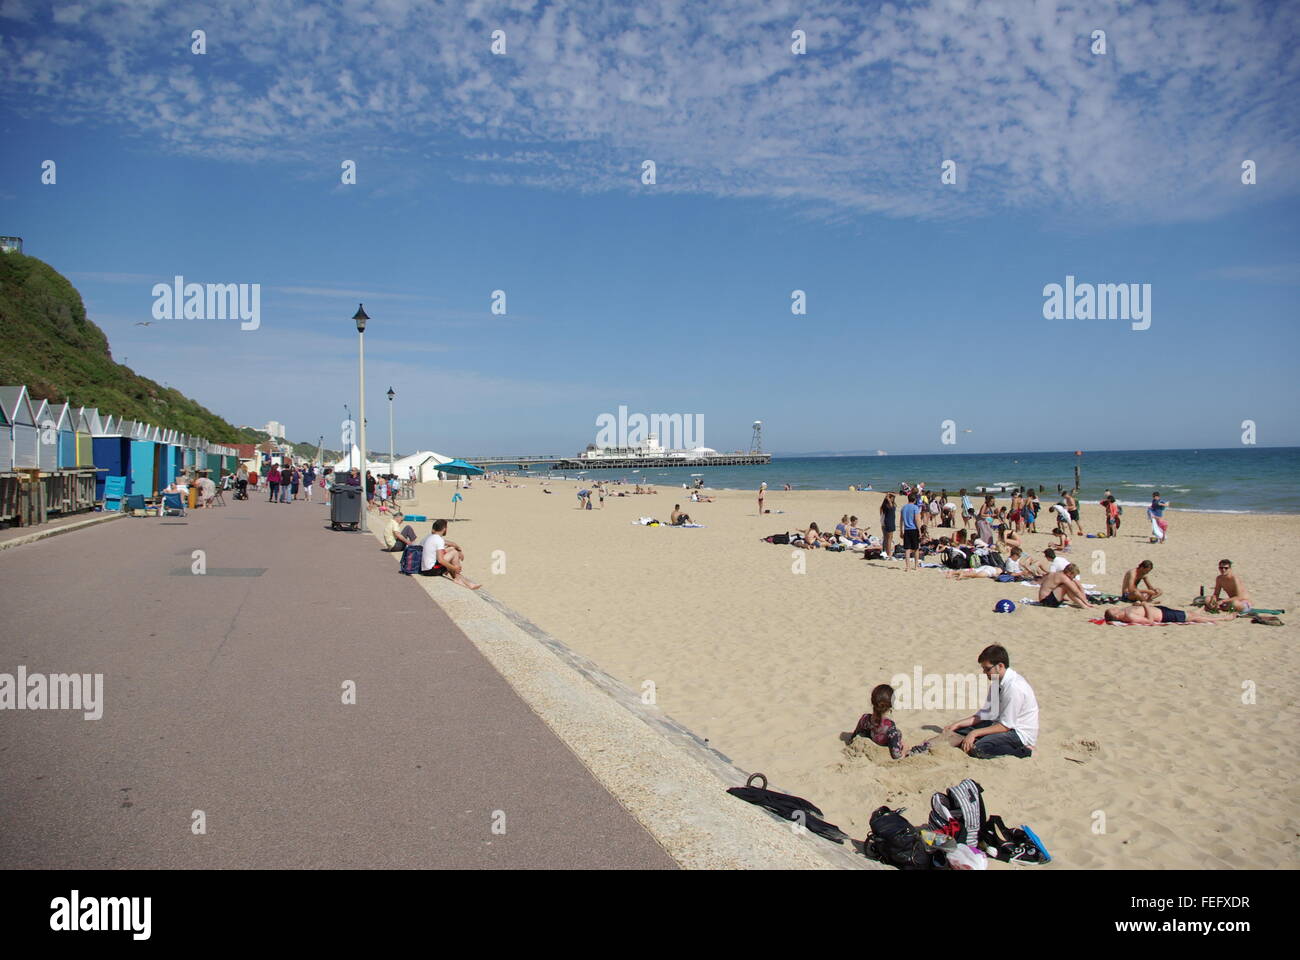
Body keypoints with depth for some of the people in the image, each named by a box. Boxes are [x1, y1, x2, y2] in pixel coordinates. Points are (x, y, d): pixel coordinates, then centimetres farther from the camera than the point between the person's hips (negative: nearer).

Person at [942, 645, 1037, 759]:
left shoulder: (1014, 687, -25)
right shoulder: (996, 682, 3)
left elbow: (1006, 726, -22)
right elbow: (985, 714, 8)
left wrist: (975, 733, -19)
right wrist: (957, 725, 0)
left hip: (1021, 735, -8)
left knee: (979, 749, -29)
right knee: (960, 730, 0)